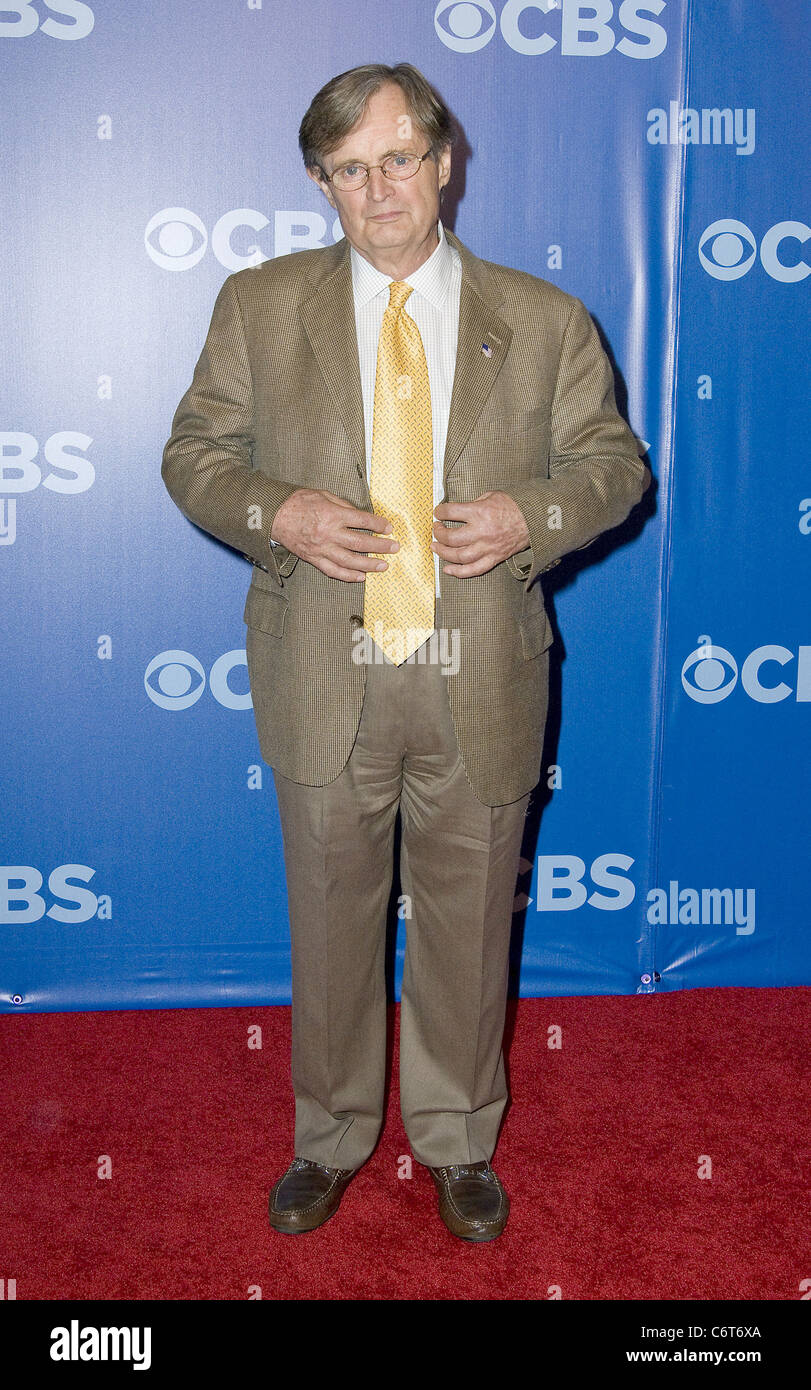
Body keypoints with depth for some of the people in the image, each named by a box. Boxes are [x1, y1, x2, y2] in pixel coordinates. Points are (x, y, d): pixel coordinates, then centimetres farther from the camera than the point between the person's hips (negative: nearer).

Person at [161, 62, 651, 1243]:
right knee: (330, 922, 14)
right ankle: (331, 1138, 38)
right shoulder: (259, 306, 2)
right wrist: (278, 513, -16)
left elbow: (612, 464, 7)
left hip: (483, 683, 0)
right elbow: (195, 454, 5)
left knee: (467, 927, 14)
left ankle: (457, 1141, 38)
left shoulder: (543, 320, 2)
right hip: (324, 676, 0)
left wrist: (531, 516, -14)